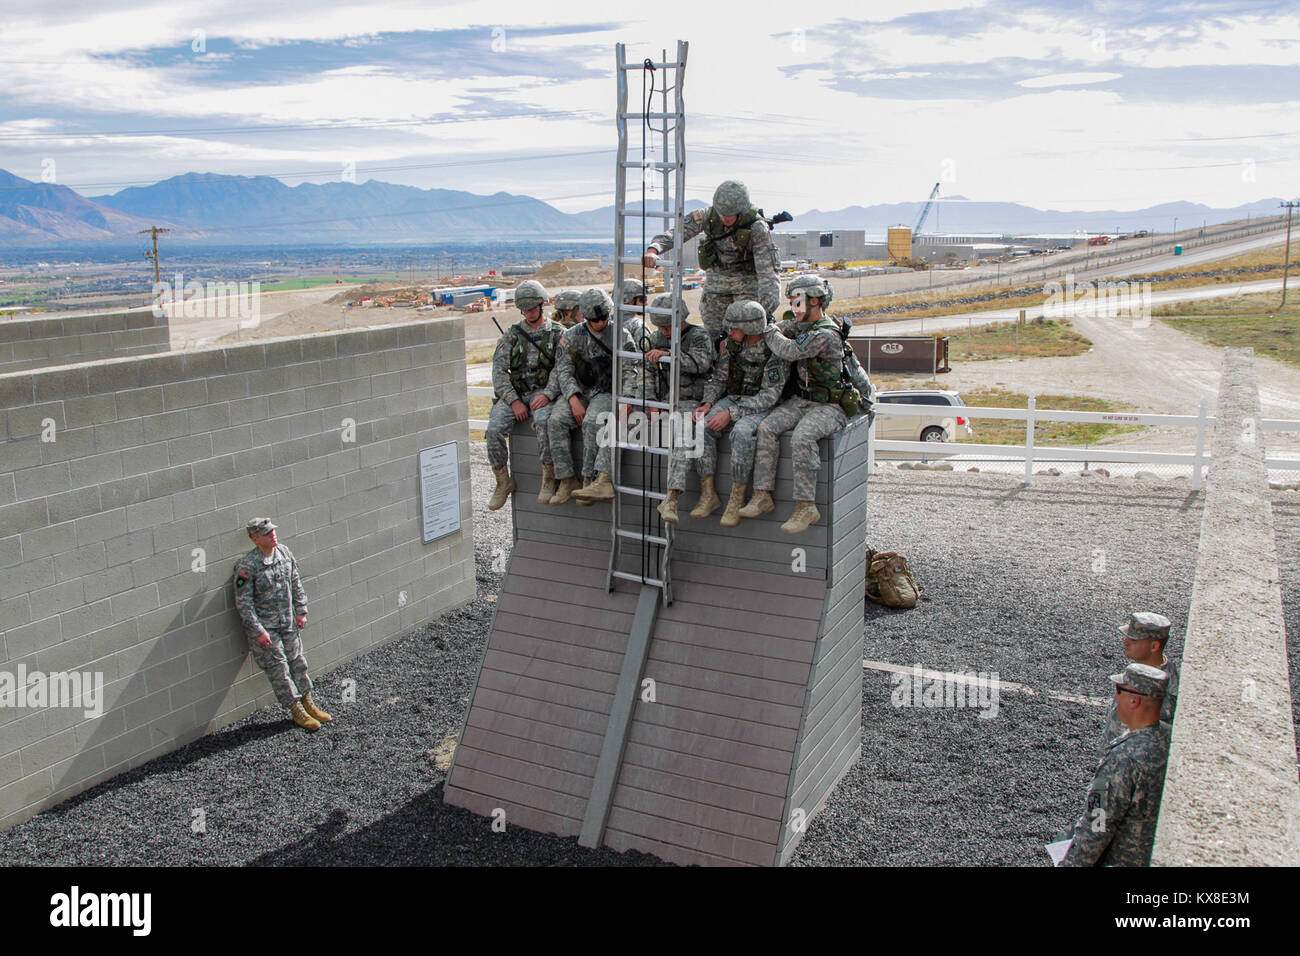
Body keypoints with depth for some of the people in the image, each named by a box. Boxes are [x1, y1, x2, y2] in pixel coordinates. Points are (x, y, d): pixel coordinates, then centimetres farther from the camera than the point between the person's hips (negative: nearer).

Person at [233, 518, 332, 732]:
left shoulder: (284, 552, -2)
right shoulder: (246, 566, -20)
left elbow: (296, 584, 10)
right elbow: (243, 603, -17)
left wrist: (301, 611, 6)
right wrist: (258, 632, -18)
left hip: (288, 622, 6)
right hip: (263, 627, -6)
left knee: (297, 662, 13)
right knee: (278, 668, 1)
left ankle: (307, 704, 27)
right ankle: (297, 712, 12)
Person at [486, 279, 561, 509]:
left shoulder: (557, 334, 7)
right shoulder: (512, 334, 12)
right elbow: (499, 370, 4)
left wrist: (547, 395, -20)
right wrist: (514, 401, -10)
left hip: (543, 393, -3)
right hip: (513, 394, 3)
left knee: (542, 421, -37)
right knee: (494, 428, -24)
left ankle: (548, 478, -24)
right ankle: (503, 481, -6)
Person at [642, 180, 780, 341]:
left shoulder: (757, 227, -24)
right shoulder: (708, 216, -16)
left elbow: (766, 270, -29)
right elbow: (676, 233, -19)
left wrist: (766, 311, -38)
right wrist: (652, 250, -40)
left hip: (747, 281, -3)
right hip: (716, 279, 3)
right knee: (714, 334, 3)